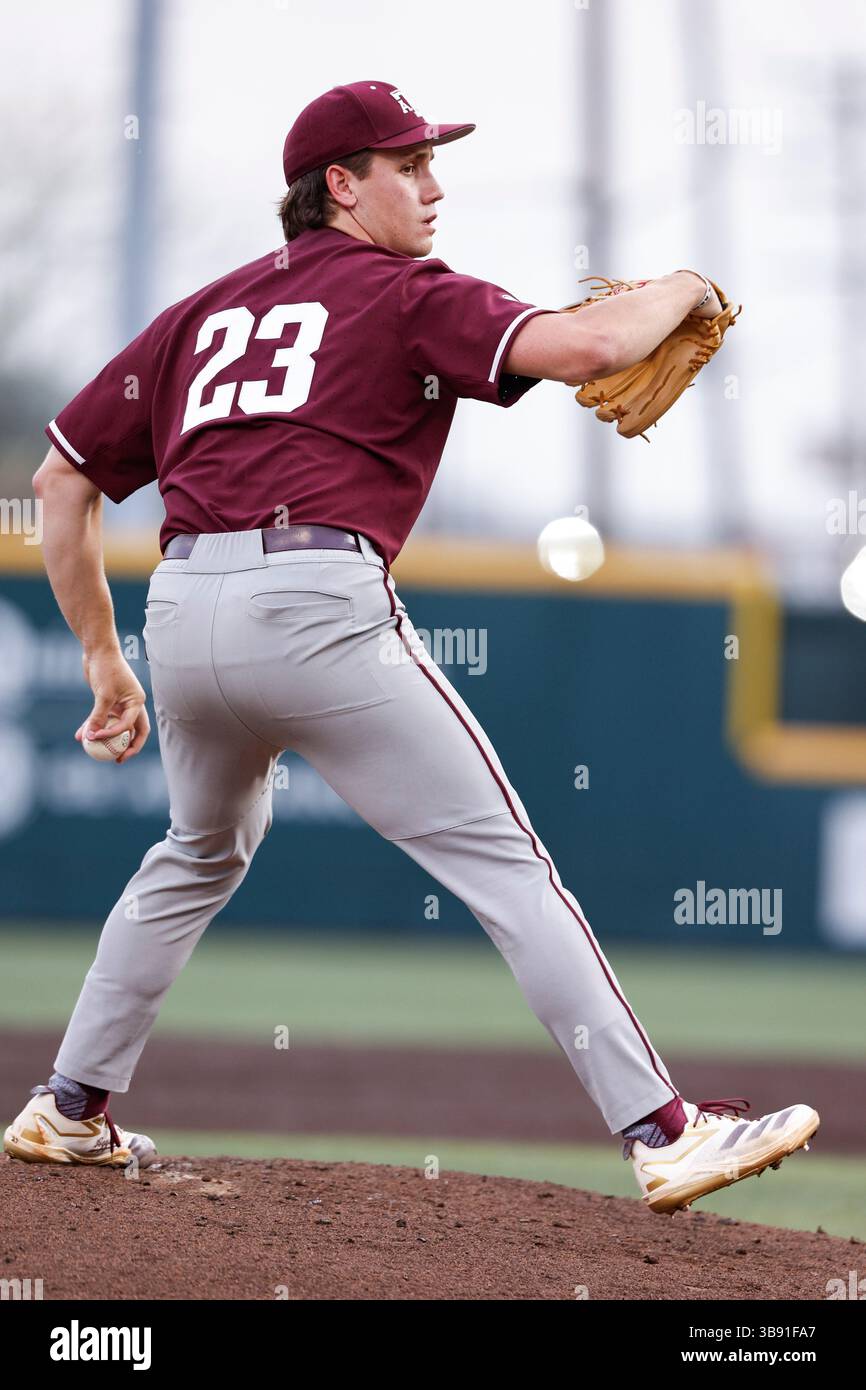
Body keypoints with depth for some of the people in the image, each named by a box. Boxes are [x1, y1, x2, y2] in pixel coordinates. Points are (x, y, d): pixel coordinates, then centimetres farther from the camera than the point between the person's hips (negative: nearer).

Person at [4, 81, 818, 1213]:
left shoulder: (204, 313, 25)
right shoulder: (408, 296, 8)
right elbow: (585, 343, -9)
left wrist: (103, 659, 29)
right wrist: (678, 291, 12)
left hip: (182, 611, 6)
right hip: (321, 609, -6)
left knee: (201, 856, 32)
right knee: (504, 864, -4)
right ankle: (660, 1134, -11)